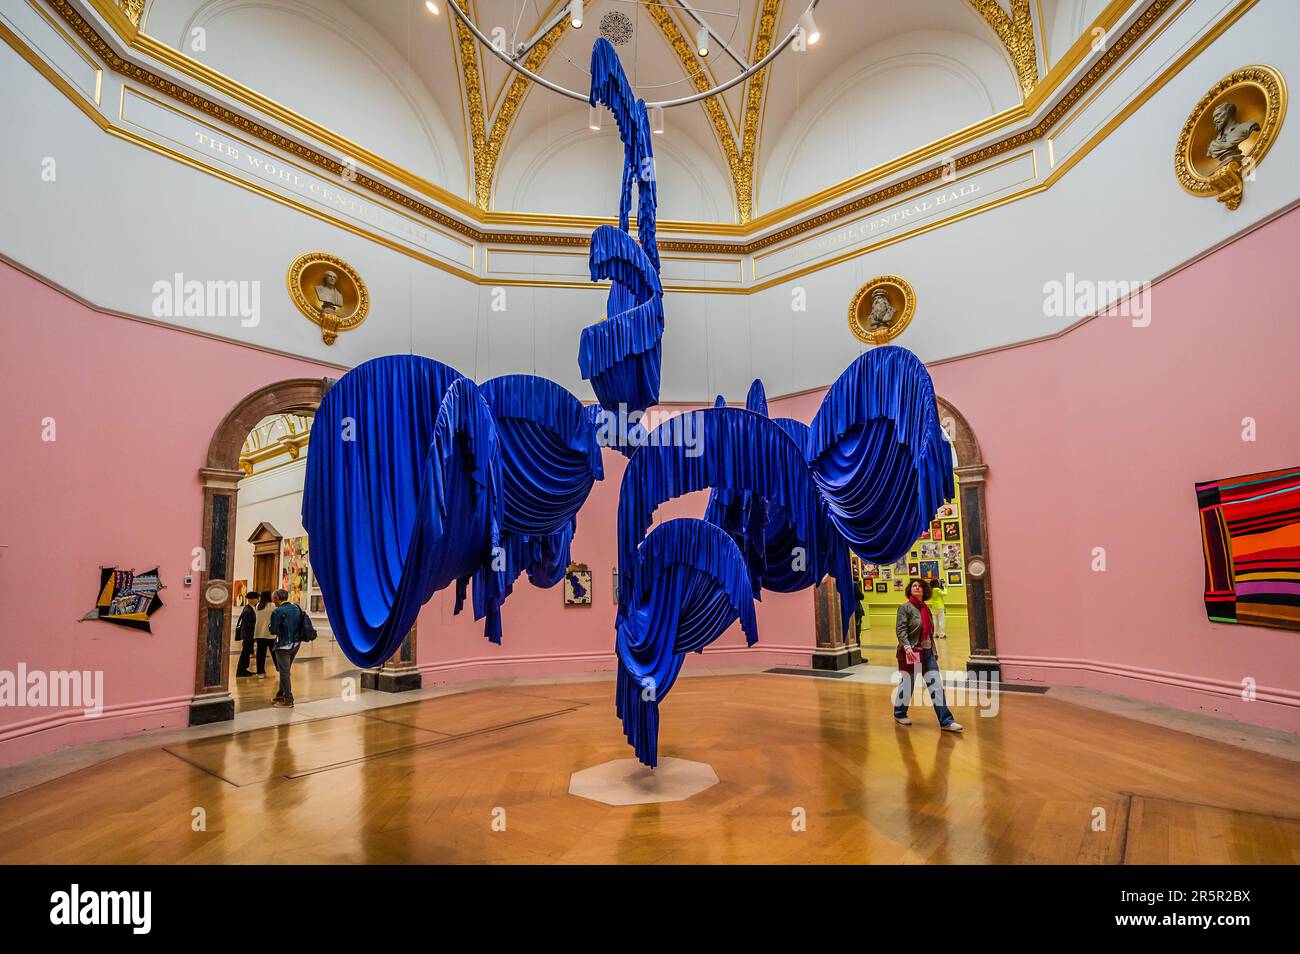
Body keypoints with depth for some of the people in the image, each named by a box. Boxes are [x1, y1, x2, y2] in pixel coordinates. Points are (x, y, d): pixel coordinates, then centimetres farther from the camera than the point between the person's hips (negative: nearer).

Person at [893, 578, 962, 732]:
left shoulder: (926, 608, 11)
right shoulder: (905, 608, -8)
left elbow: (929, 632, 17)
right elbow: (900, 629, -17)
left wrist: (934, 650, 16)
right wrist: (907, 647, -29)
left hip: (928, 652, 6)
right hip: (912, 652, -6)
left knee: (936, 685, 0)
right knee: (907, 684, 7)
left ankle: (946, 721, 2)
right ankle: (899, 714, 28)